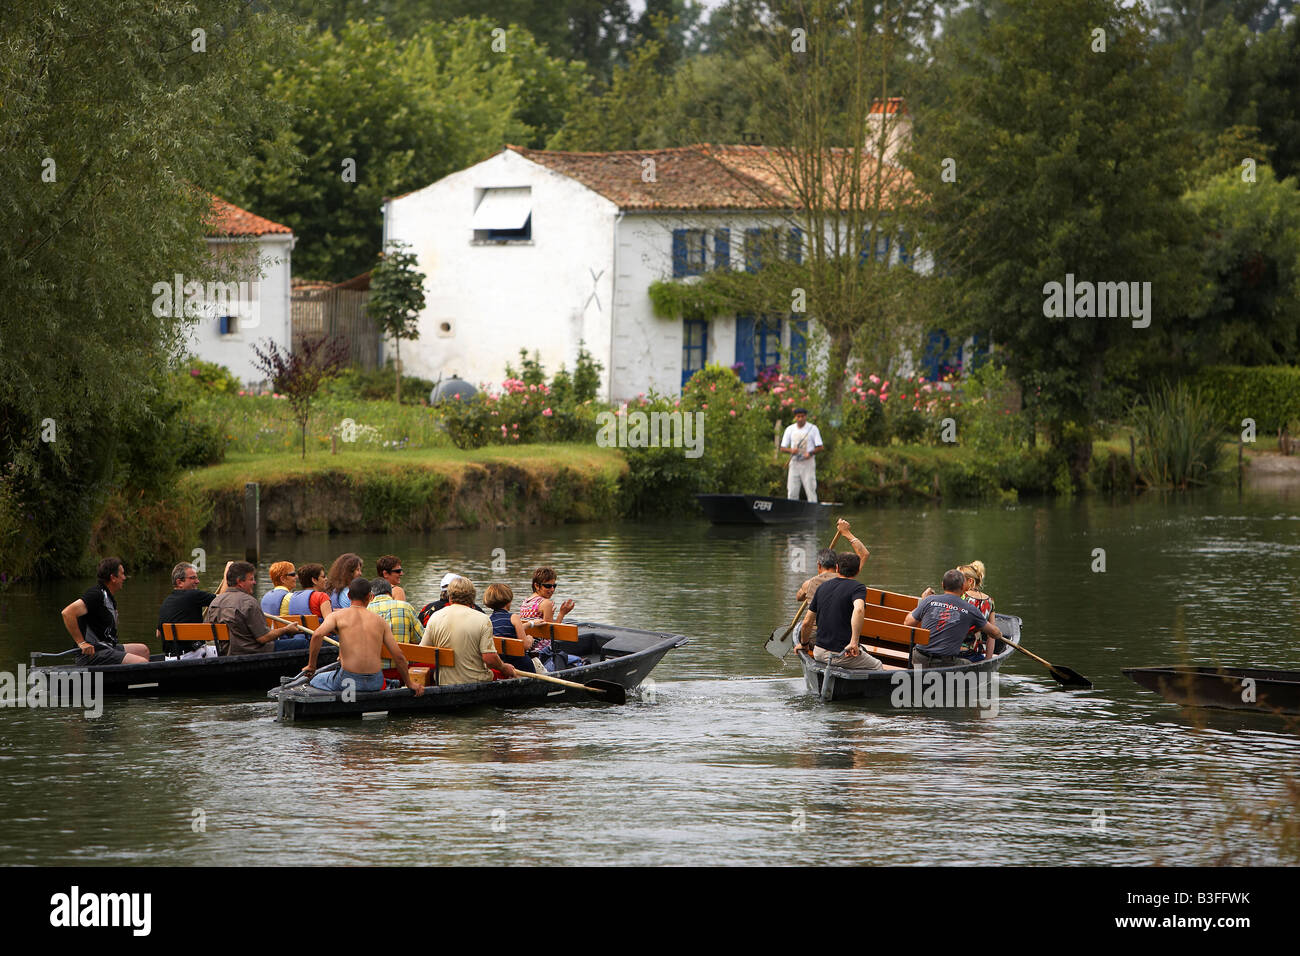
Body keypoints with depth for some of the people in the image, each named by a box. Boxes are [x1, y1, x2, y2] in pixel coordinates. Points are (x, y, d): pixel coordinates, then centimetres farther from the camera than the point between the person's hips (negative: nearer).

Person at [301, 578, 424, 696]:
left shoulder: (337, 616, 1)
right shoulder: (380, 621, 8)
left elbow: (317, 635, -18)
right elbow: (398, 656, 5)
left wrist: (311, 665, -6)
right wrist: (409, 684, 15)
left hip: (349, 683, -3)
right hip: (375, 683, 3)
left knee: (315, 681, 26)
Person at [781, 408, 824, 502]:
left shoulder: (813, 429, 1)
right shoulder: (790, 429, 9)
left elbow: (820, 448, -2)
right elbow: (782, 448, 8)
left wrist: (810, 453, -20)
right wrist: (791, 450, -14)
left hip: (808, 463, -3)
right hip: (794, 462, 3)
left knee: (810, 490, -9)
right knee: (792, 492, 0)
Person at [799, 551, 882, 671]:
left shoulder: (822, 587, 9)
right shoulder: (858, 587, -9)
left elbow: (807, 622, 12)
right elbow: (859, 609, -32)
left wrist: (804, 643, 29)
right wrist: (854, 642, -30)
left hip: (820, 653, 6)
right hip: (843, 655, -6)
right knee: (877, 667, 18)